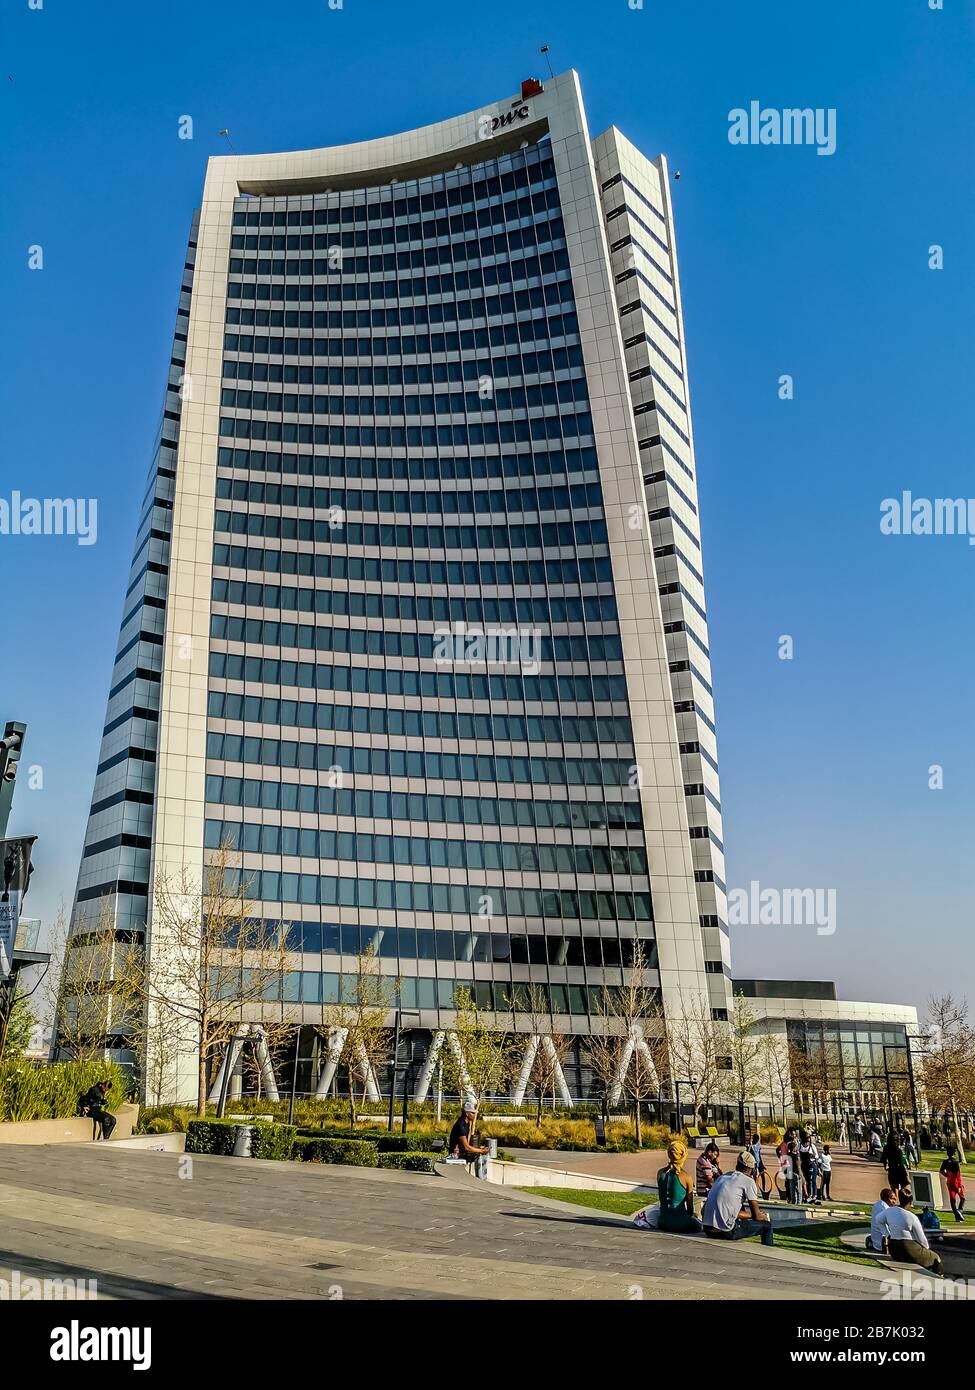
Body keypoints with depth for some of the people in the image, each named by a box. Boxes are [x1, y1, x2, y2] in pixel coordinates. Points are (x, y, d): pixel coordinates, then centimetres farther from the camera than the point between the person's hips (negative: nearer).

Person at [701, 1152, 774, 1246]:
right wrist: (765, 1216, 24)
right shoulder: (749, 1181, 0)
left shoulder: (722, 1176, 19)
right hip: (725, 1231, -7)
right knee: (766, 1226, 9)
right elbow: (757, 1216, 1)